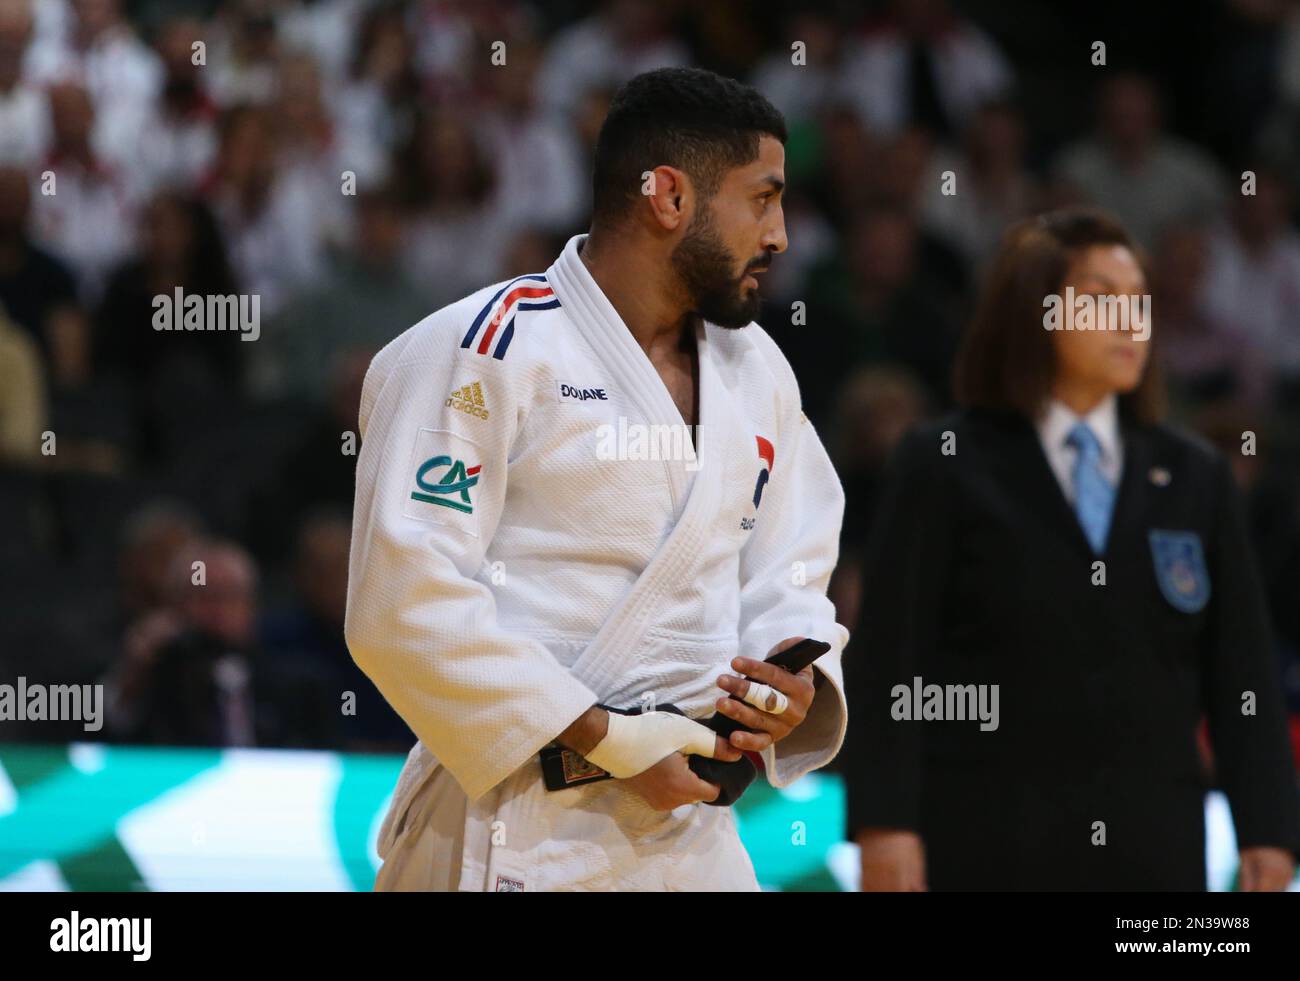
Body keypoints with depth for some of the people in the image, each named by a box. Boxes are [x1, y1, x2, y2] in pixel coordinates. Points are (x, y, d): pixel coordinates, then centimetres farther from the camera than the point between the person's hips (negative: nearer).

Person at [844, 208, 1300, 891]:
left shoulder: (1194, 478, 13)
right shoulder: (943, 469, 3)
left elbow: (1241, 666, 11)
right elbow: (887, 659, -3)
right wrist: (884, 823, -12)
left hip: (1151, 851, 3)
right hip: (986, 853, -3)